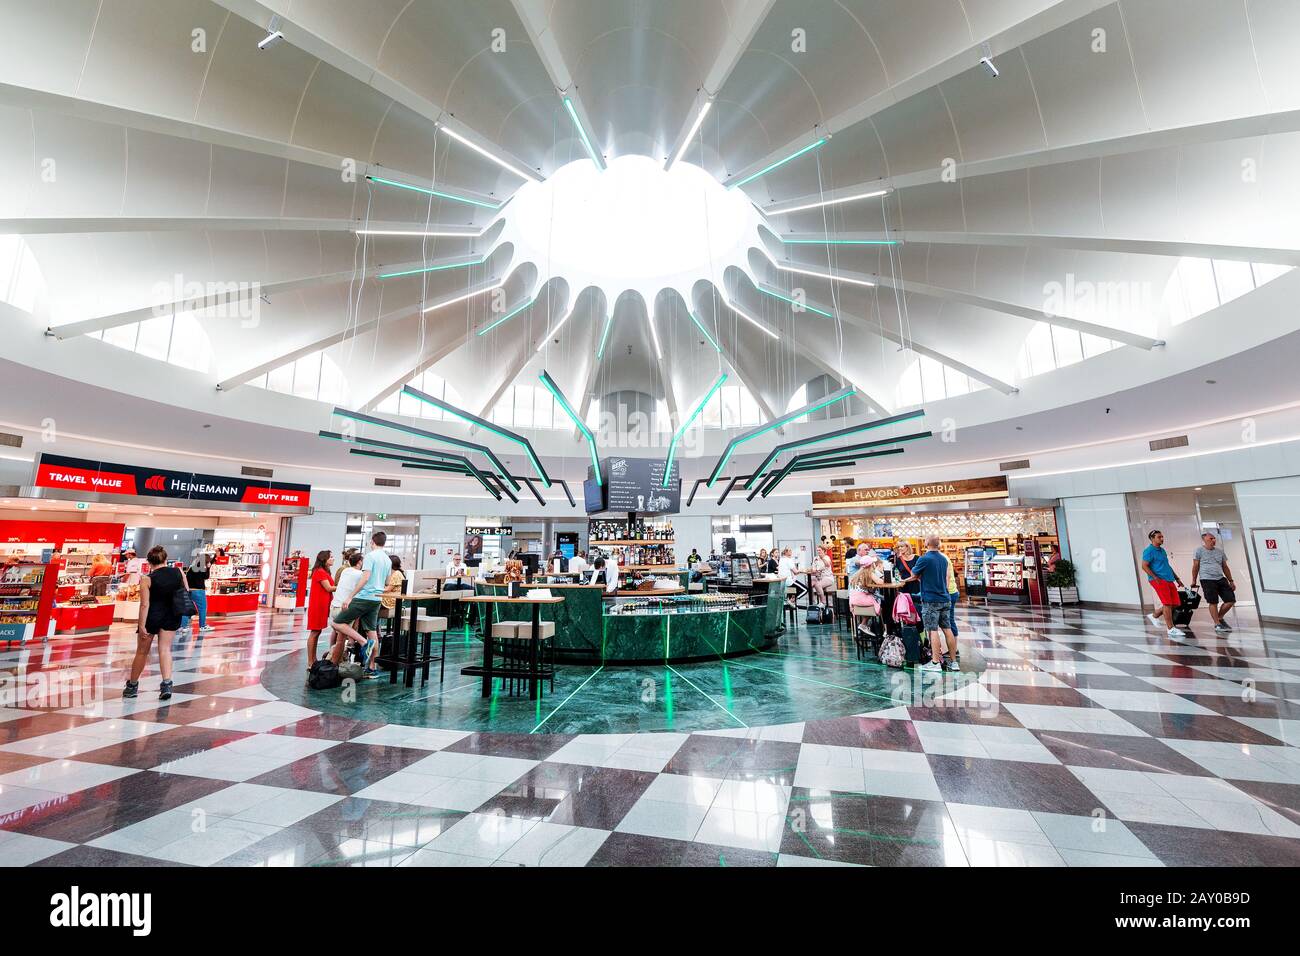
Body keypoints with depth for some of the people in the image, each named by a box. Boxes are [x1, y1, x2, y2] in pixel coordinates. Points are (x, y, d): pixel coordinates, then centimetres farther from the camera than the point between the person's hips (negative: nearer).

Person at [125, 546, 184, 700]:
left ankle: (132, 686, 31)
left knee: (142, 652, 14)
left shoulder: (147, 579, -14)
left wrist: (142, 626, -11)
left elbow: (145, 604, -15)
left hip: (152, 617, -2)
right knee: (165, 649, 5)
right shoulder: (178, 572, -5)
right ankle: (167, 685, -5)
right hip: (172, 616, 3)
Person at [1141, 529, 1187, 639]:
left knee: (1175, 603, 6)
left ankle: (1154, 615, 24)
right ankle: (1170, 629, -6)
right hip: (1159, 579, -9)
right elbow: (1144, 566, -13)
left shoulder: (1162, 550, 19)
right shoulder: (1149, 551, -7)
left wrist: (1177, 578, 23)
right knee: (1167, 603, -10)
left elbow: (1168, 566, 27)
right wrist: (1155, 578, -19)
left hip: (1169, 579, 9)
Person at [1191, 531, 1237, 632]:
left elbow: (1225, 567, 19)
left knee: (1231, 600, 2)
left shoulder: (1220, 551, 14)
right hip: (1207, 580, -6)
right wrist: (1194, 581, -2)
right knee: (1213, 602, -3)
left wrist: (1231, 581, 14)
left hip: (1221, 579, 6)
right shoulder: (1199, 551, -1)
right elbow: (1195, 567, -1)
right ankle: (1217, 624, 7)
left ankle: (1219, 618, 23)